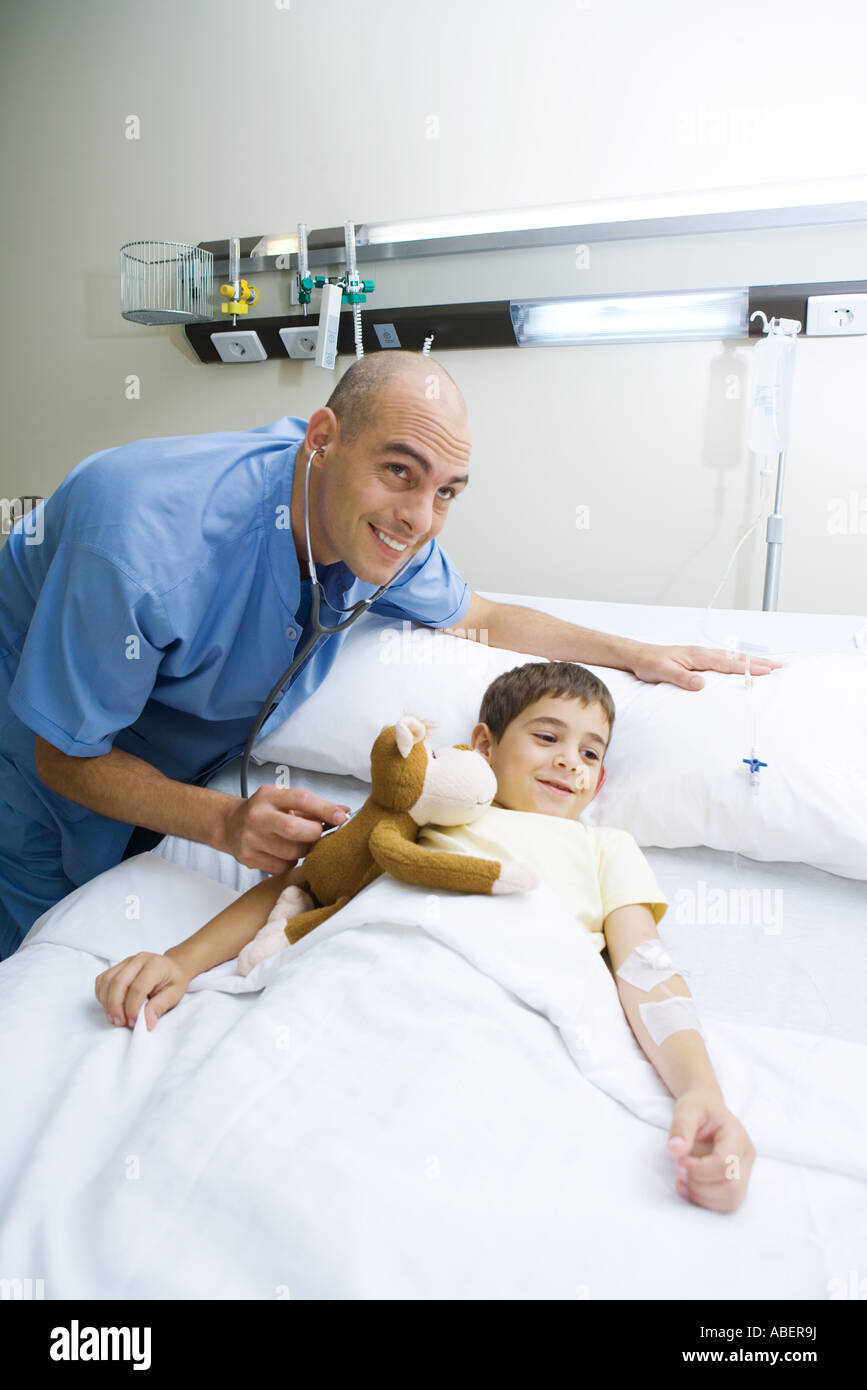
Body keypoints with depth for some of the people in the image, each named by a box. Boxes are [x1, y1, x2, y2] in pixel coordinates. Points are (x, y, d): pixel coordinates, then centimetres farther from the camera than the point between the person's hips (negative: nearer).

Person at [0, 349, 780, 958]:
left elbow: (476, 618, 0)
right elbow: (67, 755, -27)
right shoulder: (147, 542, -41)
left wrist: (634, 652, -9)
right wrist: (225, 823, -43)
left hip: (190, 773, 4)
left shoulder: (385, 527, -21)